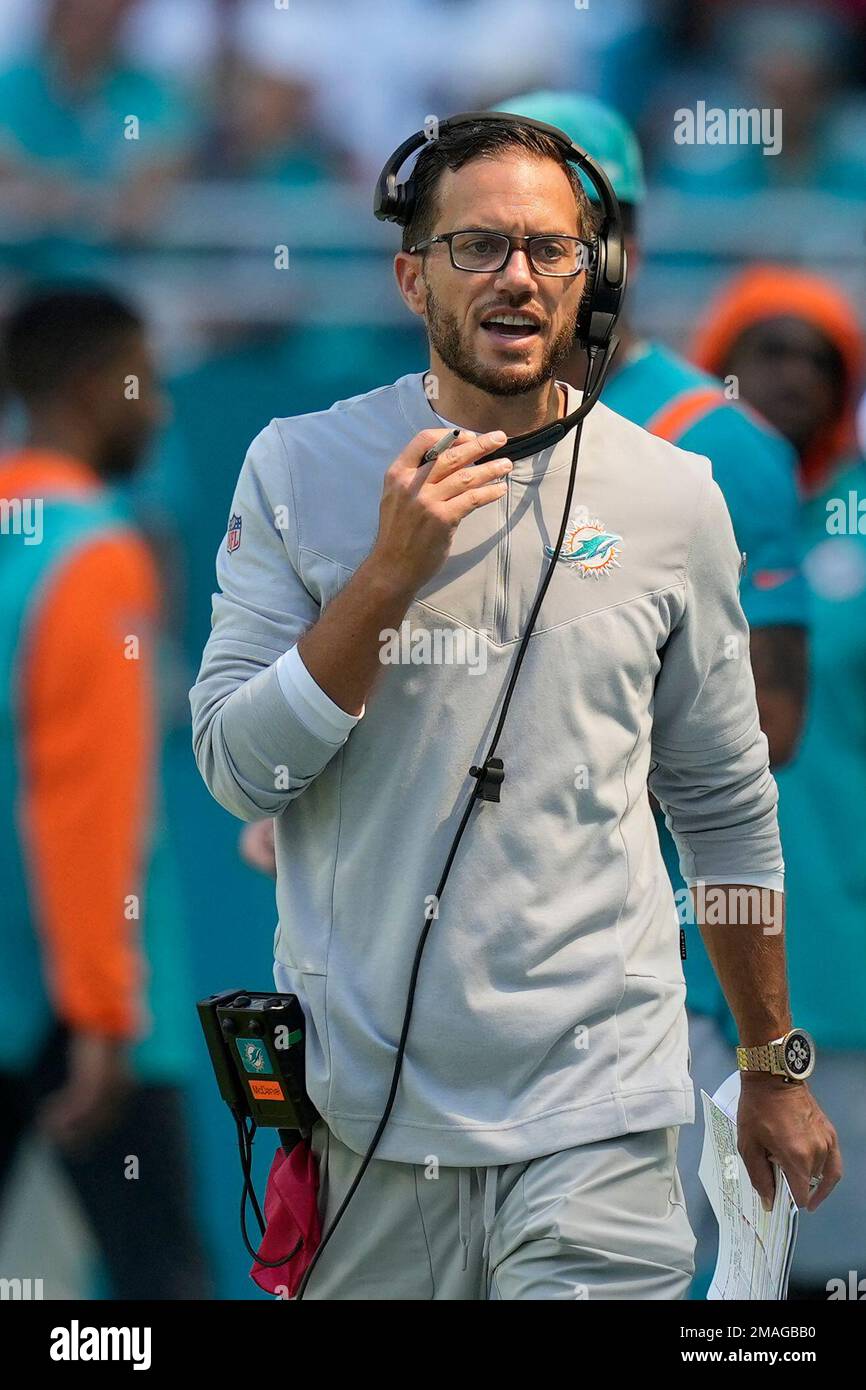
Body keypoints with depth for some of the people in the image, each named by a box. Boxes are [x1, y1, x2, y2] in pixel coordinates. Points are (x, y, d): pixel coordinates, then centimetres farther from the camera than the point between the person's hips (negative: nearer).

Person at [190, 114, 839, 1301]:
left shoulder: (672, 498, 4)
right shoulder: (301, 471, 1)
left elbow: (725, 804, 13)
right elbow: (238, 771, -6)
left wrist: (775, 1071, 17)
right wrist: (392, 571, -16)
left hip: (596, 1105, 0)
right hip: (363, 1100, 0)